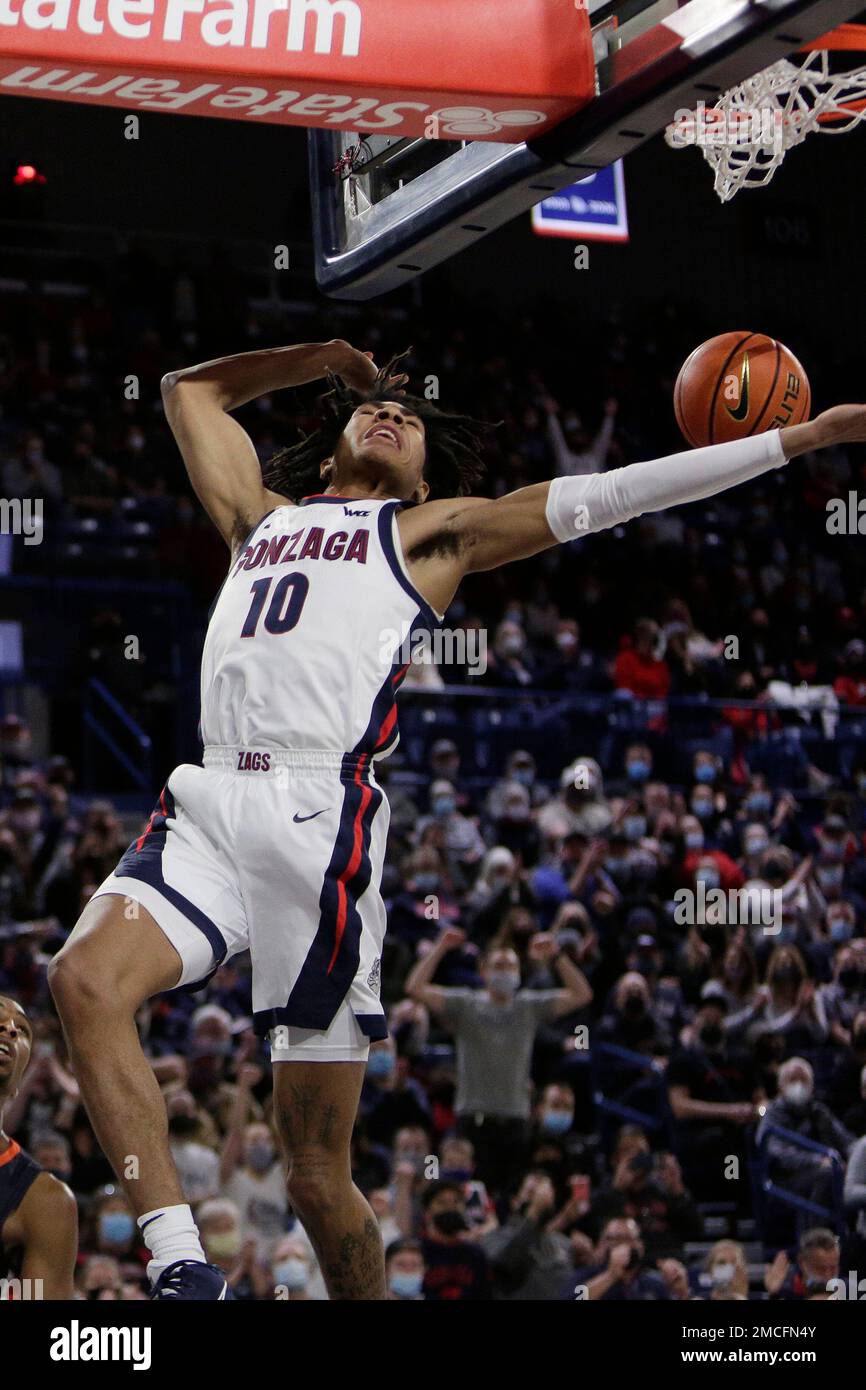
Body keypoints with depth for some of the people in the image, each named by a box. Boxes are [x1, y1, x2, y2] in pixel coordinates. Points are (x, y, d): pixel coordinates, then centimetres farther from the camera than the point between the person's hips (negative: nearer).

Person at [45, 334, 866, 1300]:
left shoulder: (434, 530, 20)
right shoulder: (262, 515, 31)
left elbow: (611, 494, 15)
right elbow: (189, 389, 44)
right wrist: (325, 360, 42)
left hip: (320, 821, -3)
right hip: (204, 808, 3)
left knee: (316, 1168, -5)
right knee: (84, 980, -26)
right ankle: (180, 1267, -26)